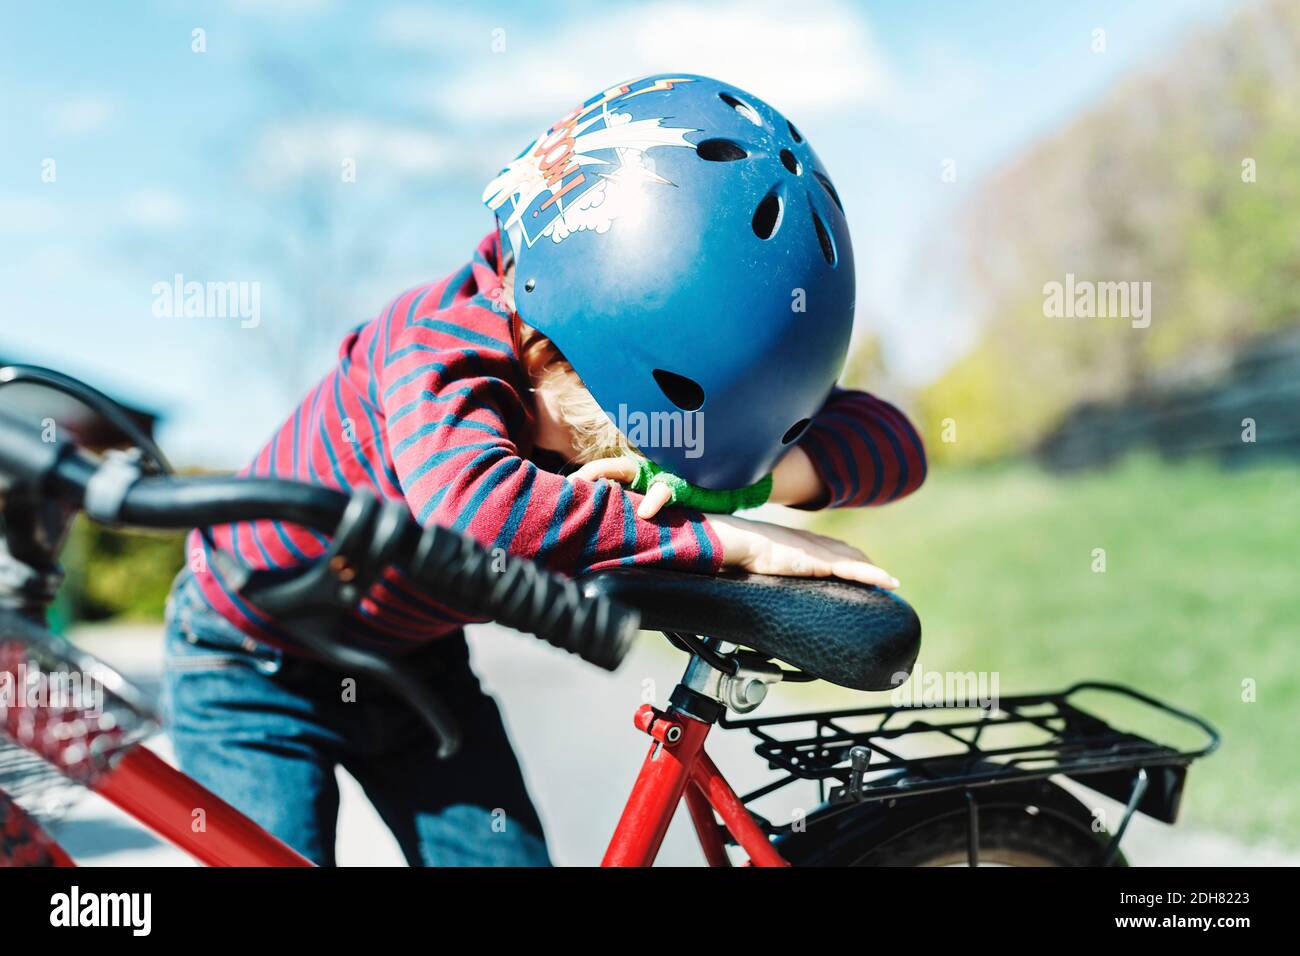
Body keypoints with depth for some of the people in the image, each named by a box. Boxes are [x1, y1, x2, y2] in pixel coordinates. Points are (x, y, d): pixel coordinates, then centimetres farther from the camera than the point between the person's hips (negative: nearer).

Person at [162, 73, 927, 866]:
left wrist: (739, 478, -39)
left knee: (506, 854, -2)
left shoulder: (649, 357, -18)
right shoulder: (442, 344, -34)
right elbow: (471, 510, -56)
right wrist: (734, 541, -51)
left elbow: (892, 441, -19)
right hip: (257, 667, -4)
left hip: (418, 657, 5)